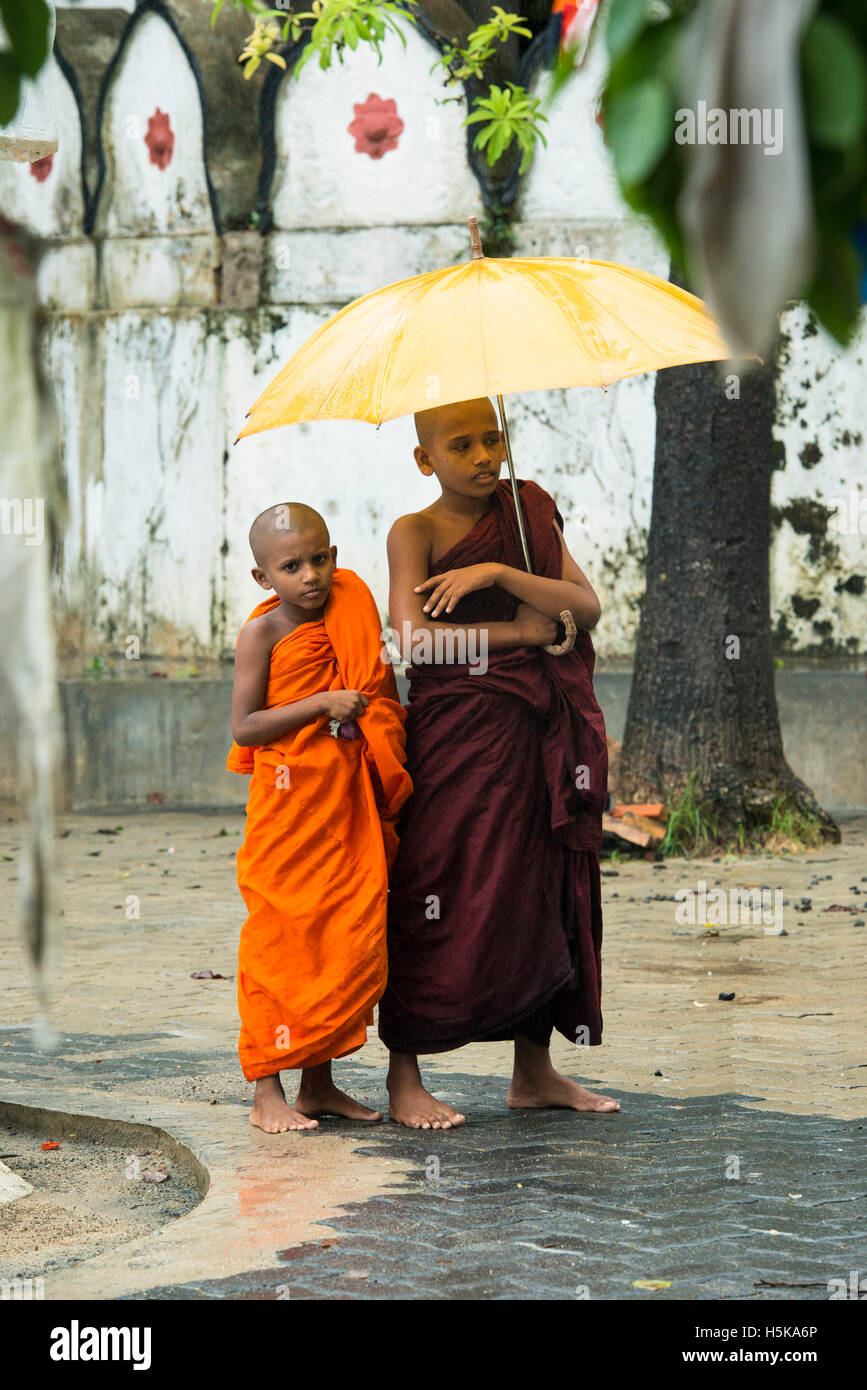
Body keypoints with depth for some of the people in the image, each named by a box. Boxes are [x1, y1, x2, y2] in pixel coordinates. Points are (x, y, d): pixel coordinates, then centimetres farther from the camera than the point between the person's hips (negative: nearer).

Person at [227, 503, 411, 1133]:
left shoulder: (351, 621, 9)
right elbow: (244, 728, -14)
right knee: (282, 940, -4)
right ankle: (268, 1092, 1)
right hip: (289, 803, -6)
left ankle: (319, 1081, 17)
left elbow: (379, 698, 24)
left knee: (350, 938, 7)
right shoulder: (264, 633, -8)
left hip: (349, 807, 6)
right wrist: (323, 704, -20)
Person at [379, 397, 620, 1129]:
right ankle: (404, 1076, 5)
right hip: (454, 735, -5)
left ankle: (535, 1071, 18)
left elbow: (587, 605, -3)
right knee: (439, 900, -4)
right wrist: (522, 632, -12)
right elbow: (414, 637, -17)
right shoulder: (415, 531, -3)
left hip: (538, 736, 5)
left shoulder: (530, 514, 9)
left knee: (542, 891, 7)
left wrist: (498, 575, -16)